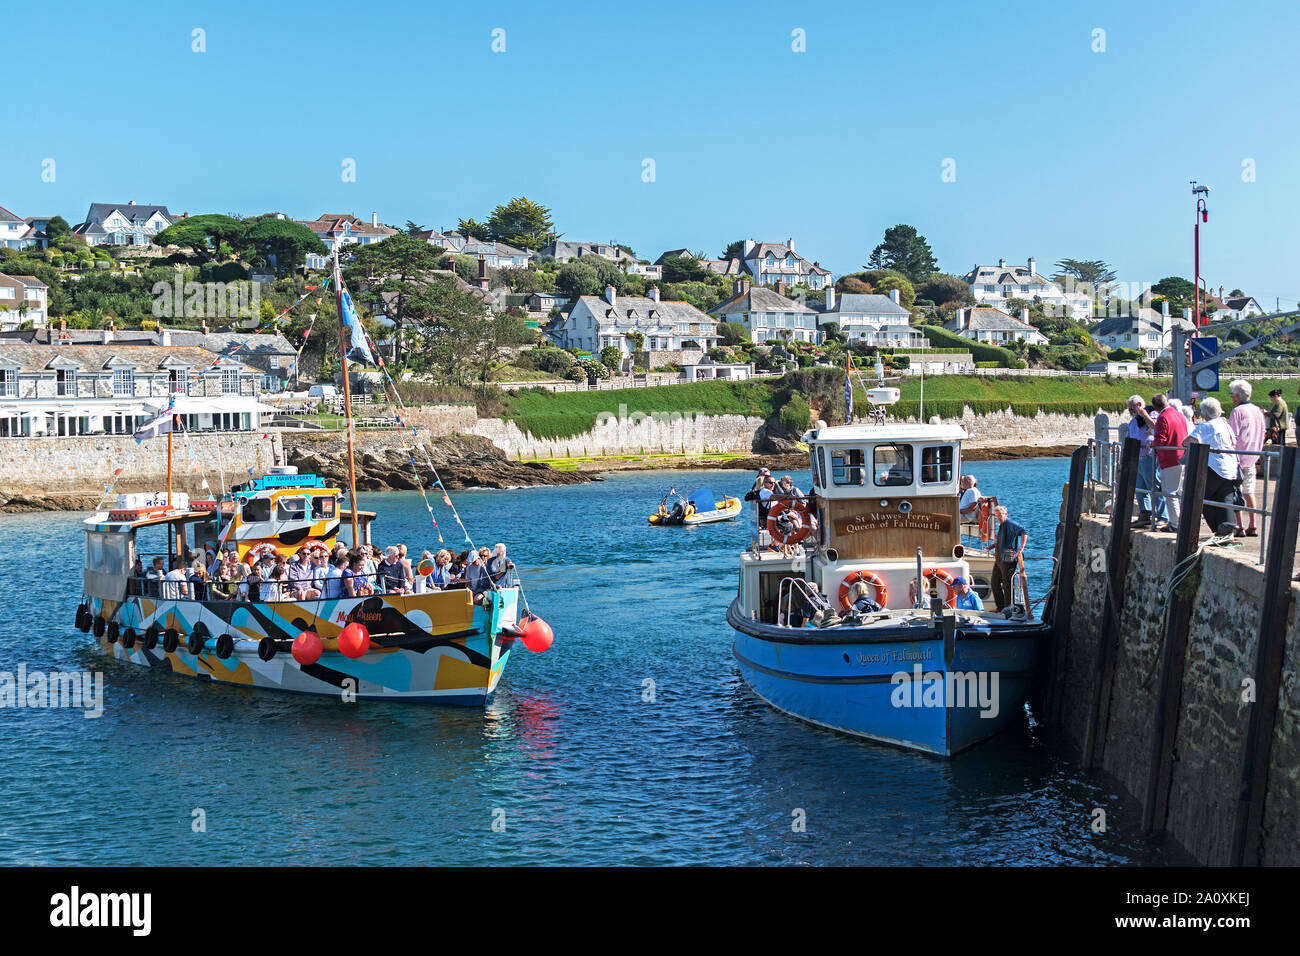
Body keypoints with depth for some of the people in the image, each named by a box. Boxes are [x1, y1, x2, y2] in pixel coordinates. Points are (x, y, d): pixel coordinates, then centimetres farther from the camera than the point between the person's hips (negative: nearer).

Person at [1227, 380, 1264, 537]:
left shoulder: (1238, 411, -13)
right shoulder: (1258, 411, 10)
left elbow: (1232, 437, -18)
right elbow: (1262, 436, 16)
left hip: (1238, 458, -7)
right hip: (1252, 459, 7)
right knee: (1249, 493, 12)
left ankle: (1239, 527, -3)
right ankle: (1252, 527, 12)